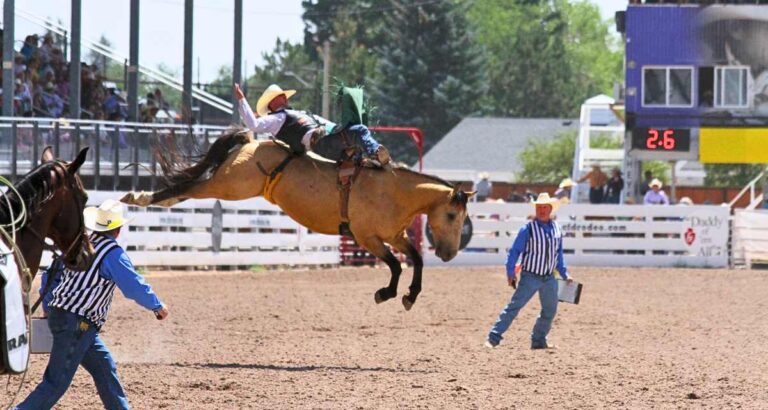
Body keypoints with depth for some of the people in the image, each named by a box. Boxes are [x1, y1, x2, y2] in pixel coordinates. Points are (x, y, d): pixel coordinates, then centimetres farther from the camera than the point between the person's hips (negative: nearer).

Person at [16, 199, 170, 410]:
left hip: (59, 313, 9)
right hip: (76, 324, -9)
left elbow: (52, 276, 17)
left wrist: (49, 308, 25)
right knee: (57, 383, -8)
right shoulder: (113, 254, -13)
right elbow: (135, 286, -12)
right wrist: (157, 306, 4)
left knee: (104, 368, 17)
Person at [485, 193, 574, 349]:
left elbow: (559, 254, 16)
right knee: (515, 306, -11)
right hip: (530, 276, -6)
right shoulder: (528, 229, -10)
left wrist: (564, 274, 15)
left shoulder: (557, 229, 6)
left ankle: (538, 340, 23)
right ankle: (493, 338, -12)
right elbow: (514, 251, -9)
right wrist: (510, 272, -16)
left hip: (549, 278, 6)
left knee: (550, 310, 10)